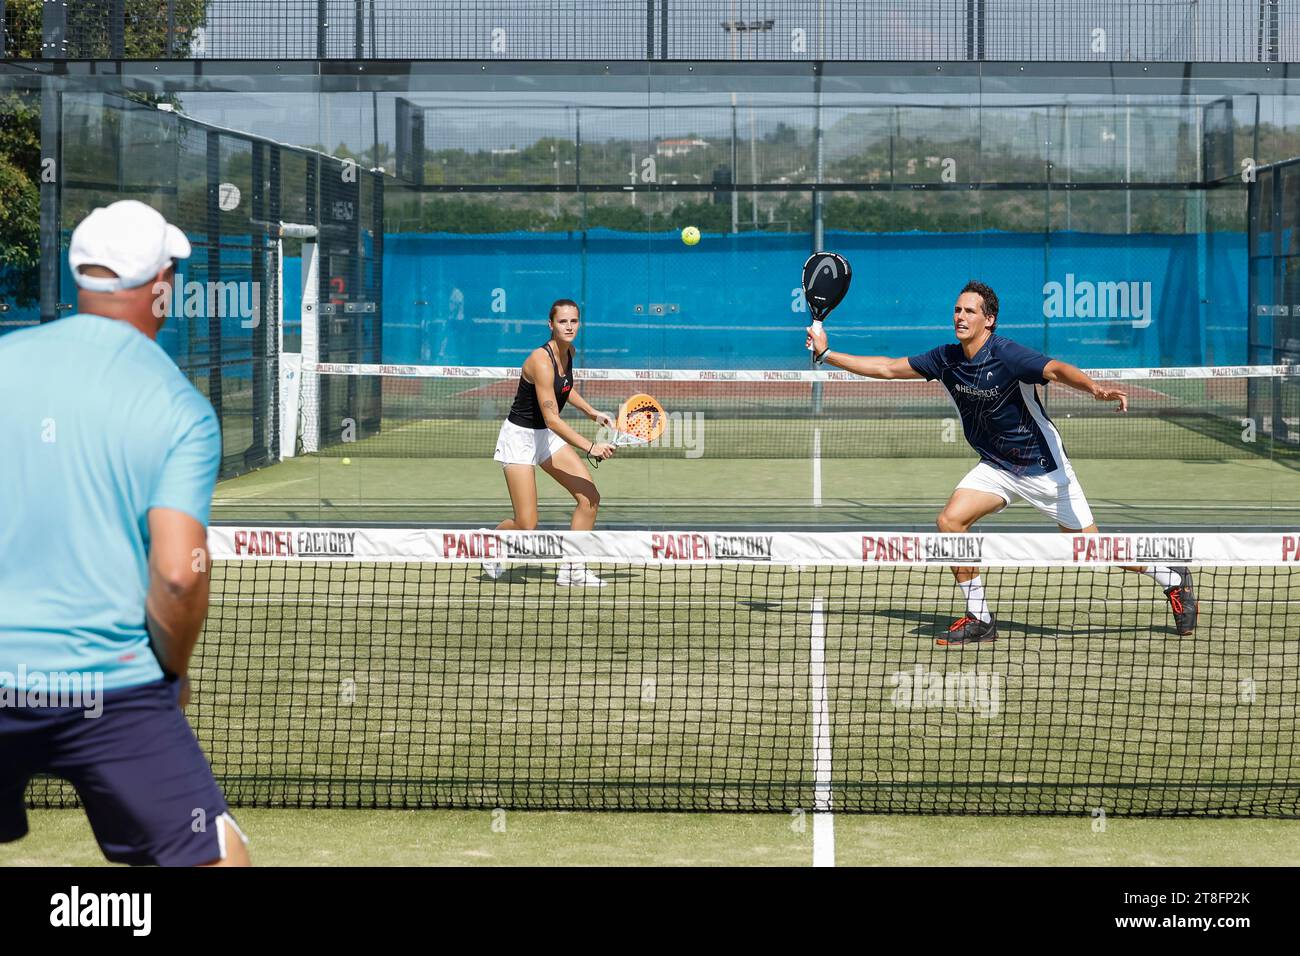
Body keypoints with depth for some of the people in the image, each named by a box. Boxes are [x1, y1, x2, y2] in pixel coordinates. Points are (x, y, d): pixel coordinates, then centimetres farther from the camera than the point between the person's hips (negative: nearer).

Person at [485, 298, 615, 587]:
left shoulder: (568, 352, 0)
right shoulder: (541, 361, -27)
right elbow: (552, 419, -29)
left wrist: (593, 413, 10)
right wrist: (590, 447, -33)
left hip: (548, 435, 8)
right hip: (519, 436, -8)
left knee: (590, 499, -6)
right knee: (527, 525, -11)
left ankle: (571, 570, 3)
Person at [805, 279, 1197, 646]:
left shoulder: (1007, 355, -23)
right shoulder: (946, 359, -4)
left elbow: (1057, 370, -37)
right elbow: (889, 368, 5)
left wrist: (1095, 389, -56)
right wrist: (826, 354, 4)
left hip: (1043, 465, -6)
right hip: (996, 467, 6)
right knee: (950, 520, -14)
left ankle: (1173, 578, 20)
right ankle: (979, 619, -2)